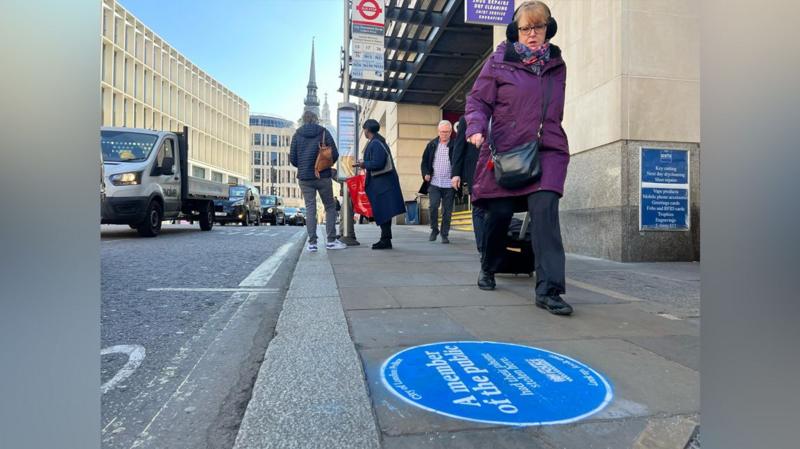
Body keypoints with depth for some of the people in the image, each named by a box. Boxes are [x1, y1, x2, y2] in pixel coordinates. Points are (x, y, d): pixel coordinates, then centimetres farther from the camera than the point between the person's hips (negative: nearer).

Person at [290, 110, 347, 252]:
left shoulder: (297, 135, 4)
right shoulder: (324, 132, 0)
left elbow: (292, 158, 3)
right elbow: (335, 154, -3)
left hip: (304, 178, 2)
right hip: (323, 177, -2)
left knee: (310, 209, 5)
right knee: (330, 207, 9)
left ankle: (312, 242, 2)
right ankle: (331, 240, 7)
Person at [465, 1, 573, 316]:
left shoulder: (557, 65, 14)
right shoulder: (499, 61, 3)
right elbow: (477, 100, 1)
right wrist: (476, 129, -15)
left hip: (547, 150, 2)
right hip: (505, 150, -2)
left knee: (545, 211, -16)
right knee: (499, 213, 3)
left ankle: (549, 290, -15)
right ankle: (488, 268, 31)